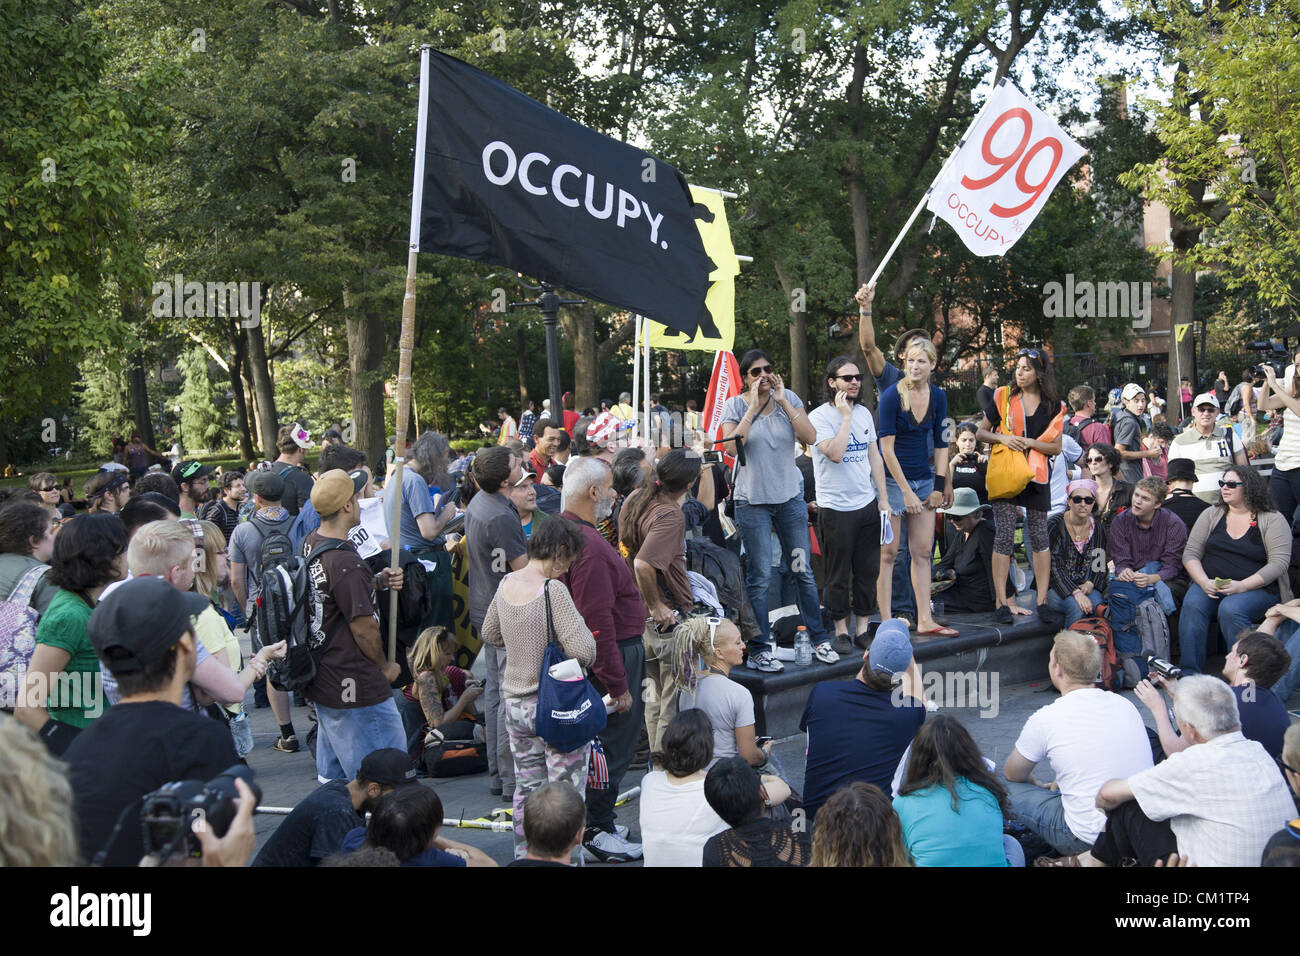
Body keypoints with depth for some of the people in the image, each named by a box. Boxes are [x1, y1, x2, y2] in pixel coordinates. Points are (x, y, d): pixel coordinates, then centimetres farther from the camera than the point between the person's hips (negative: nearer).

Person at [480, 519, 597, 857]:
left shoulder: (506, 584, 2)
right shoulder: (553, 590, -20)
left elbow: (489, 635, 19)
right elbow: (582, 650, -24)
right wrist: (581, 627, -4)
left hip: (515, 703, 7)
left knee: (526, 788, 18)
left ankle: (524, 853, 27)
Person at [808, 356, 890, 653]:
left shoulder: (864, 413, 9)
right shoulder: (819, 416, -11)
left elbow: (875, 456, 14)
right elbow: (834, 453, -25)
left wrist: (883, 498, 10)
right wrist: (845, 416, -20)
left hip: (867, 504, 6)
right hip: (835, 508, -6)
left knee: (868, 571, 10)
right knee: (838, 575, 3)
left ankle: (863, 627, 20)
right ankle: (841, 630, 14)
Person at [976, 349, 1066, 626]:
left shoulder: (1053, 406, 4)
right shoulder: (1003, 397, 3)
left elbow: (1057, 447, 4)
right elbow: (981, 432, 8)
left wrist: (1030, 443, -12)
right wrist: (1002, 438, -11)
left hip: (1037, 477, 1)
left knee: (1039, 537, 3)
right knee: (1004, 537, -6)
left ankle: (1042, 601, 9)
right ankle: (1001, 602, -3)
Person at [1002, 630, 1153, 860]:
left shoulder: (1045, 719, -13)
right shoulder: (1124, 704, 3)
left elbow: (1013, 774, 6)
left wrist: (1043, 787, 27)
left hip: (1091, 839, -6)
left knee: (1005, 785, 7)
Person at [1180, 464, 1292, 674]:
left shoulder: (1272, 520, 4)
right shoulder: (1211, 515, 15)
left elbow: (1279, 562, -7)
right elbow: (1190, 554, 9)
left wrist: (1242, 586, -19)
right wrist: (1204, 582, -11)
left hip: (1257, 589, -3)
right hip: (1209, 585, 3)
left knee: (1230, 610, -35)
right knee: (1192, 604, -29)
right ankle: (1188, 673, -29)